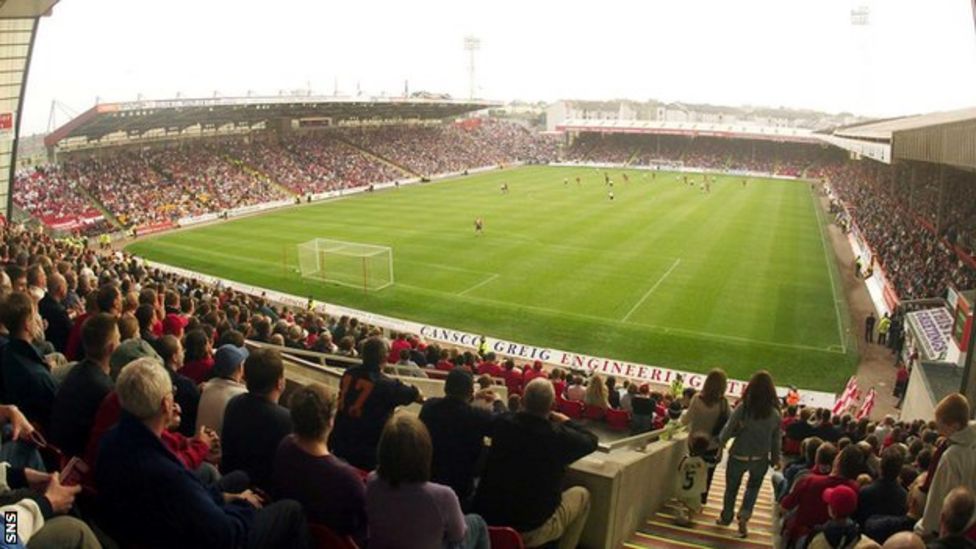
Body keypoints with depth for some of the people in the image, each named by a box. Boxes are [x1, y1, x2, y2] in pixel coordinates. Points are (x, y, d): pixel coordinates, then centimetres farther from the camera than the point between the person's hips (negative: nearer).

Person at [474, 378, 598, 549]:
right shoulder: (559, 436, -19)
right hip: (531, 530, -4)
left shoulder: (502, 424, -9)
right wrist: (567, 422, 15)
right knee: (582, 494, 18)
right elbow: (591, 441, 2)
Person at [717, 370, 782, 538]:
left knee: (731, 488, 20)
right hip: (760, 459, 2)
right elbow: (776, 441, -3)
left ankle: (726, 518, 36)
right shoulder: (775, 414, -11)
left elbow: (728, 429, -14)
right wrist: (776, 459, 12)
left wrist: (721, 441, 6)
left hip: (739, 456, -2)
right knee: (753, 487, 26)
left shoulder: (743, 408, -18)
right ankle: (744, 515, 9)